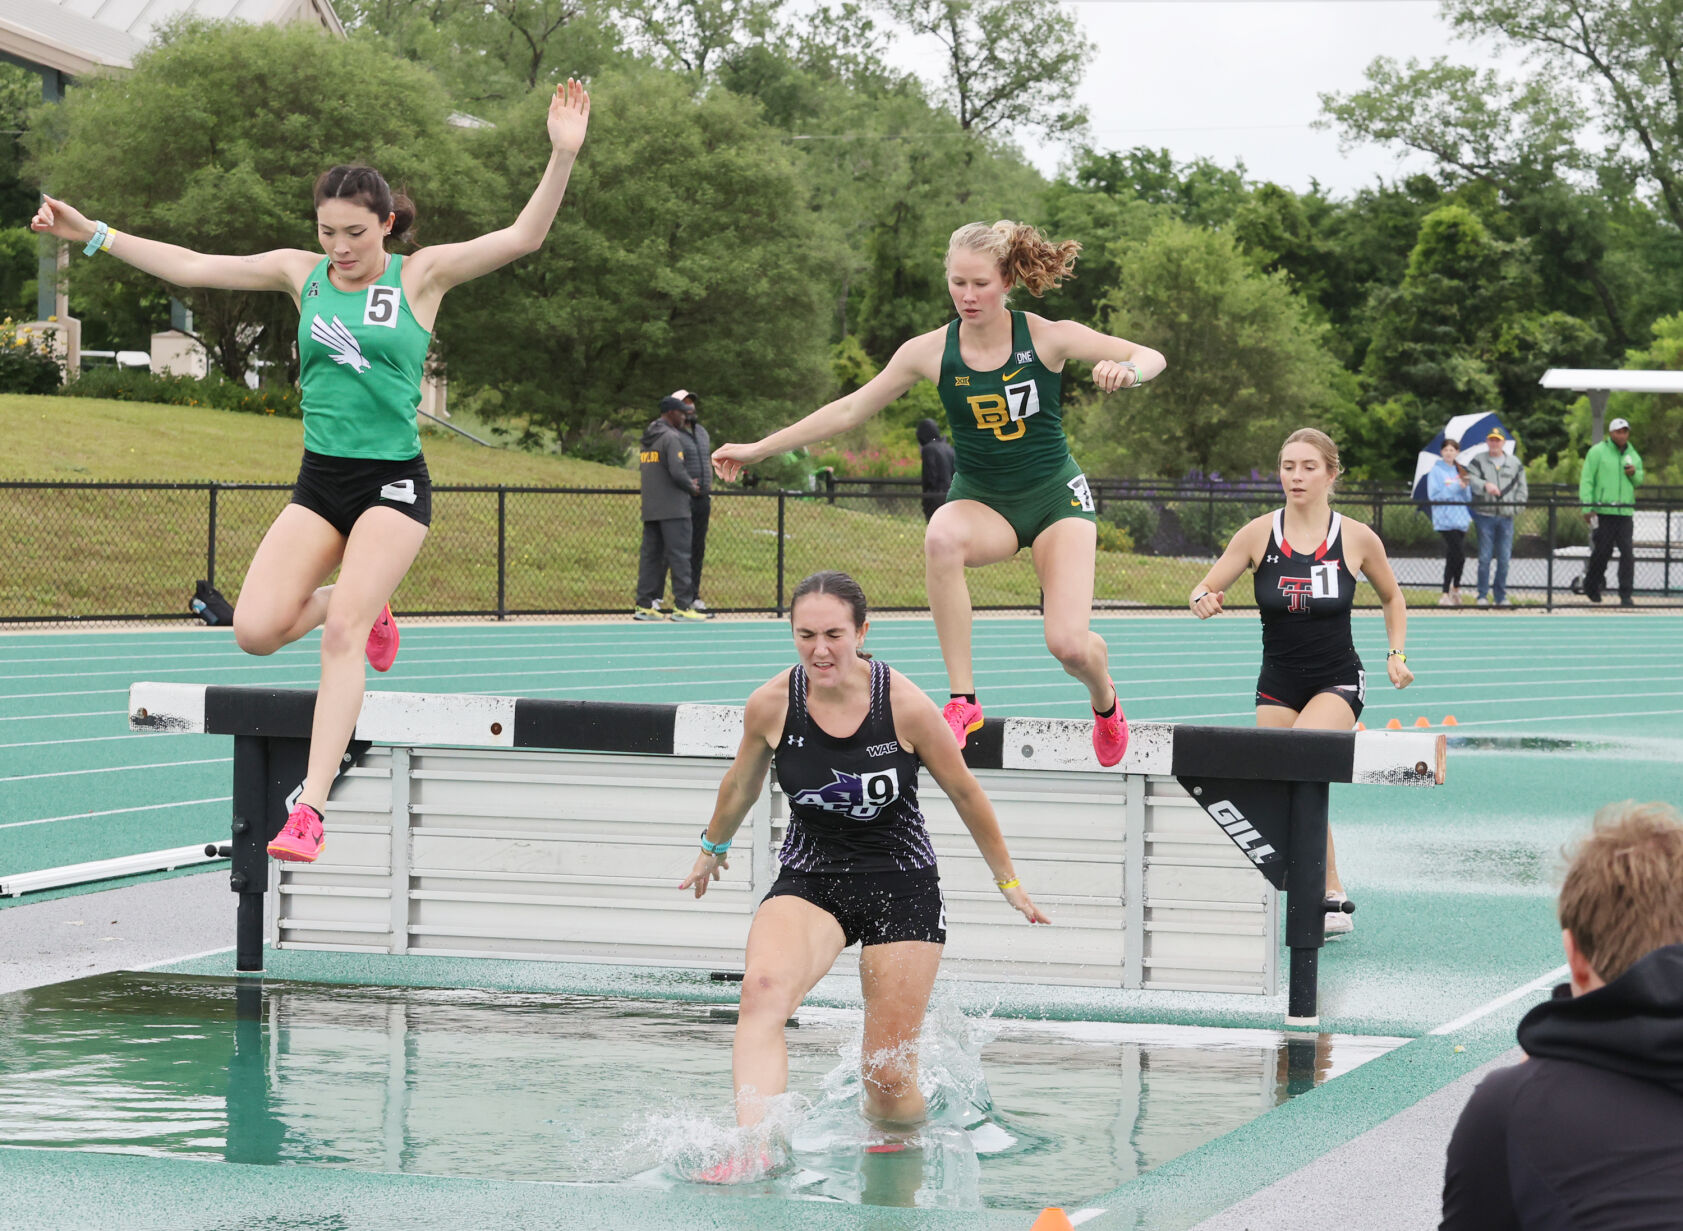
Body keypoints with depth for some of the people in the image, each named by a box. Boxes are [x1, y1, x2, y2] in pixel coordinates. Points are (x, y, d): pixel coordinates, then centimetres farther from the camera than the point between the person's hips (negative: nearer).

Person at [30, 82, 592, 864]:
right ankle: (364, 607, 21)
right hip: (320, 479, 4)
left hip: (394, 479, -4)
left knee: (341, 633, -21)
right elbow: (189, 267, 9)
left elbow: (524, 237, -13)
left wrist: (562, 157, -27)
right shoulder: (301, 273, 5)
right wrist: (91, 235, 6)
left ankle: (310, 807, -20)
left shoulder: (422, 274, -4)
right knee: (256, 630, -12)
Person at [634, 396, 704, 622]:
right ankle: (683, 605, -7)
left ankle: (644, 604, 8)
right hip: (673, 508, -8)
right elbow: (677, 472, -20)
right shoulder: (671, 437, -11)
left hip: (649, 508, 8)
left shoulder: (646, 440, 16)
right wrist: (692, 488, 0)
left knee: (650, 554, 9)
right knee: (679, 554, -6)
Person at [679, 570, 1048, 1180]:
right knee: (763, 986, -33)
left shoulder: (905, 705, -14)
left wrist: (1007, 879, 13)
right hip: (807, 878, 1)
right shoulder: (770, 705, -9)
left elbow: (965, 794, 2)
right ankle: (752, 1149, -44)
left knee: (888, 1077, -1)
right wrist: (714, 846, 30)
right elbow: (741, 785, 14)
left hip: (901, 884, -1)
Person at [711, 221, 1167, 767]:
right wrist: (757, 449, -2)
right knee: (942, 536, -38)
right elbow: (849, 410, -1)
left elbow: (1152, 358, -10)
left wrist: (1126, 369, -35)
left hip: (1055, 496, -1)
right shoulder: (931, 352, -10)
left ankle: (1104, 698, 21)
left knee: (1069, 644, -20)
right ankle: (962, 701, -30)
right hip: (980, 499, 1)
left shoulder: (1048, 337, -14)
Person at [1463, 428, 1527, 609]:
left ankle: (1501, 596, 9)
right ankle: (1483, 595, 3)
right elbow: (1470, 480, -9)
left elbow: (1522, 487, 16)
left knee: (1504, 558, 2)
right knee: (1484, 557, -4)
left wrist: (1516, 505, 2)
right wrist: (1485, 485, -28)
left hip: (1506, 516, 2)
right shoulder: (1478, 461, 7)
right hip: (1484, 514, -2)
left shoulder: (1514, 463, 14)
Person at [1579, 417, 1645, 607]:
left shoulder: (1633, 455, 15)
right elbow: (1586, 480, -2)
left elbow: (1640, 480, 23)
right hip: (1603, 511, -3)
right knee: (1602, 551, 2)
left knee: (1627, 552, -6)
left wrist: (1634, 474, -2)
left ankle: (1626, 595, -5)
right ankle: (1591, 586, 23)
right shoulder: (1597, 452, 0)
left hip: (1625, 511, 3)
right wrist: (1587, 507, -10)